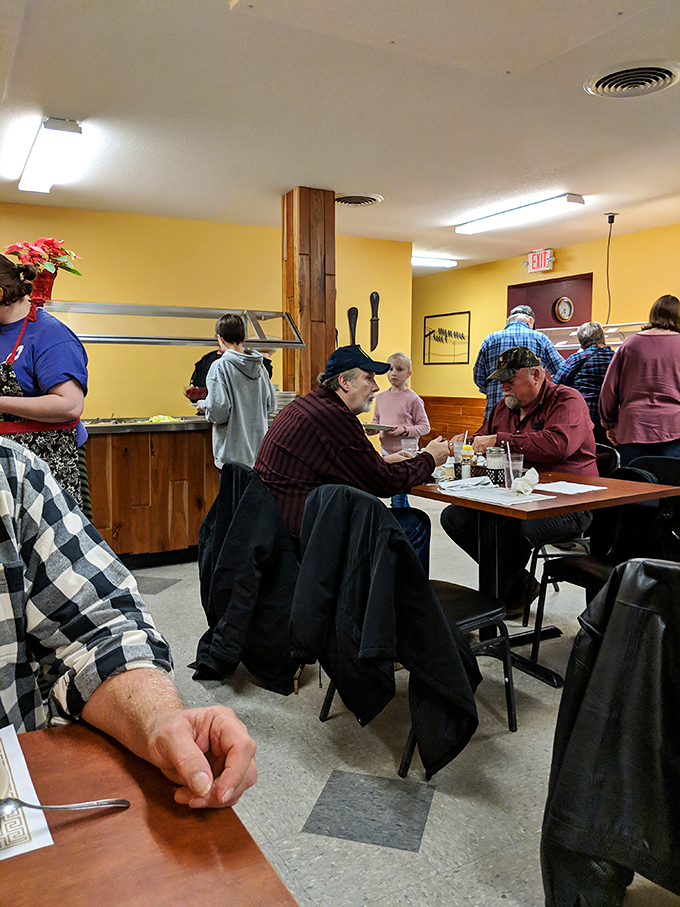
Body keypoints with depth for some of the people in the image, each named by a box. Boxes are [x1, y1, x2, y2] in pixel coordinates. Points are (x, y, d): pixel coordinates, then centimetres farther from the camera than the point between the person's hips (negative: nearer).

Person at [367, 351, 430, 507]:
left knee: (398, 497, -6)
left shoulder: (412, 399, -8)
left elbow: (425, 426, -6)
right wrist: (372, 429, -3)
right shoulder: (380, 397, 8)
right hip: (386, 452, 6)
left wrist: (404, 430, -20)